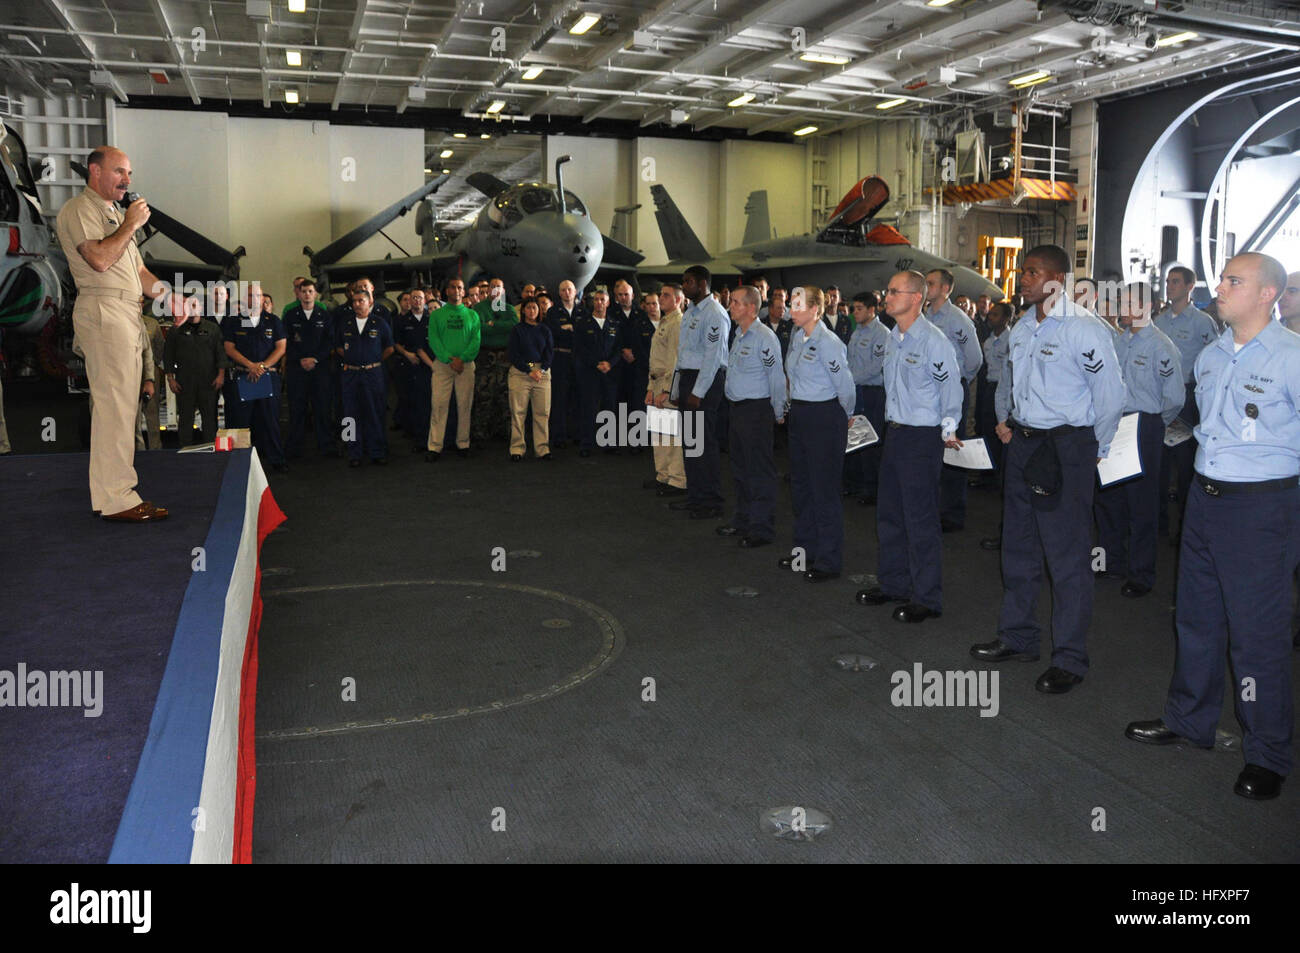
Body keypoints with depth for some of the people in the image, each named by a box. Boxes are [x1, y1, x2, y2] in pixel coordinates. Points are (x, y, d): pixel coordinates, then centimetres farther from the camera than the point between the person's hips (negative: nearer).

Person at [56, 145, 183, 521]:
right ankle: (116, 499, -12)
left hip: (127, 314, 10)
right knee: (115, 403, -12)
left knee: (122, 404, 8)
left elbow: (138, 270, 26)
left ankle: (118, 490, 12)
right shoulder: (79, 209, -3)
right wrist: (131, 224, -7)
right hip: (103, 311, -10)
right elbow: (99, 258, -18)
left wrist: (167, 296, 10)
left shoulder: (115, 214, 28)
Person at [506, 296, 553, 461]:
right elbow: (514, 354, -1)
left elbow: (550, 352, 7)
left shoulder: (545, 330, 13)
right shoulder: (517, 330, 6)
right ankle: (517, 449, 1)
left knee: (542, 412, -1)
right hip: (520, 372, -2)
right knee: (518, 412, -3)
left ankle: (542, 448, 5)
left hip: (542, 372, 2)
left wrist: (541, 370, -9)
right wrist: (529, 371, -10)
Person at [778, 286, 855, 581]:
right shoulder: (796, 336, 8)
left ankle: (829, 561, 8)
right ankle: (805, 550, 30)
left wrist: (844, 416, 1)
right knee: (800, 484, 16)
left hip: (825, 417, -9)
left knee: (824, 489, -2)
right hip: (799, 413, 9)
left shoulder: (827, 342, -19)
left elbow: (845, 385, -14)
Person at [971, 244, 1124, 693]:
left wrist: (1095, 449, -4)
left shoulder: (1083, 328, -15)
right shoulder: (1022, 327, 10)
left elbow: (1110, 394, -12)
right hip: (1023, 442, 8)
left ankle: (1070, 658, 10)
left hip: (1066, 446, -8)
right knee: (1018, 546, 16)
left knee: (1067, 554, -2)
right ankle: (1017, 637, 30)